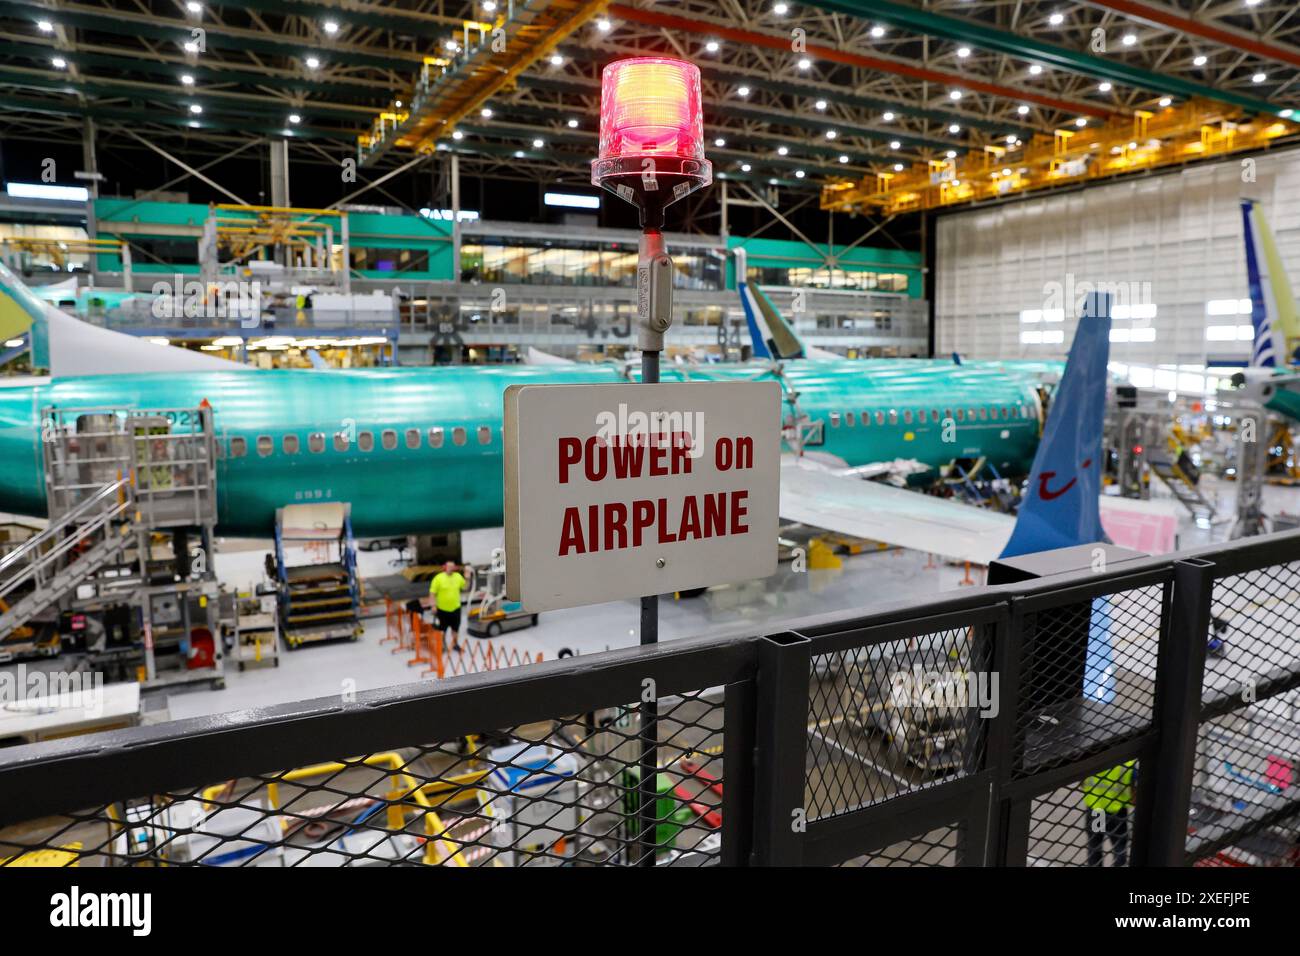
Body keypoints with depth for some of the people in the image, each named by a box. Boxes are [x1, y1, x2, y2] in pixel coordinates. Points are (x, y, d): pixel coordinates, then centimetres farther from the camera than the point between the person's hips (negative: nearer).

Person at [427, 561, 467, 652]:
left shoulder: (458, 576, 0)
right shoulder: (439, 578, -14)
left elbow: (465, 587, 12)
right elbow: (432, 592, -12)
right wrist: (434, 605, -16)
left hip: (455, 608, 4)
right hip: (442, 609, -4)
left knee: (455, 627, 17)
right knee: (442, 629, 8)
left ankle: (455, 643, 35)